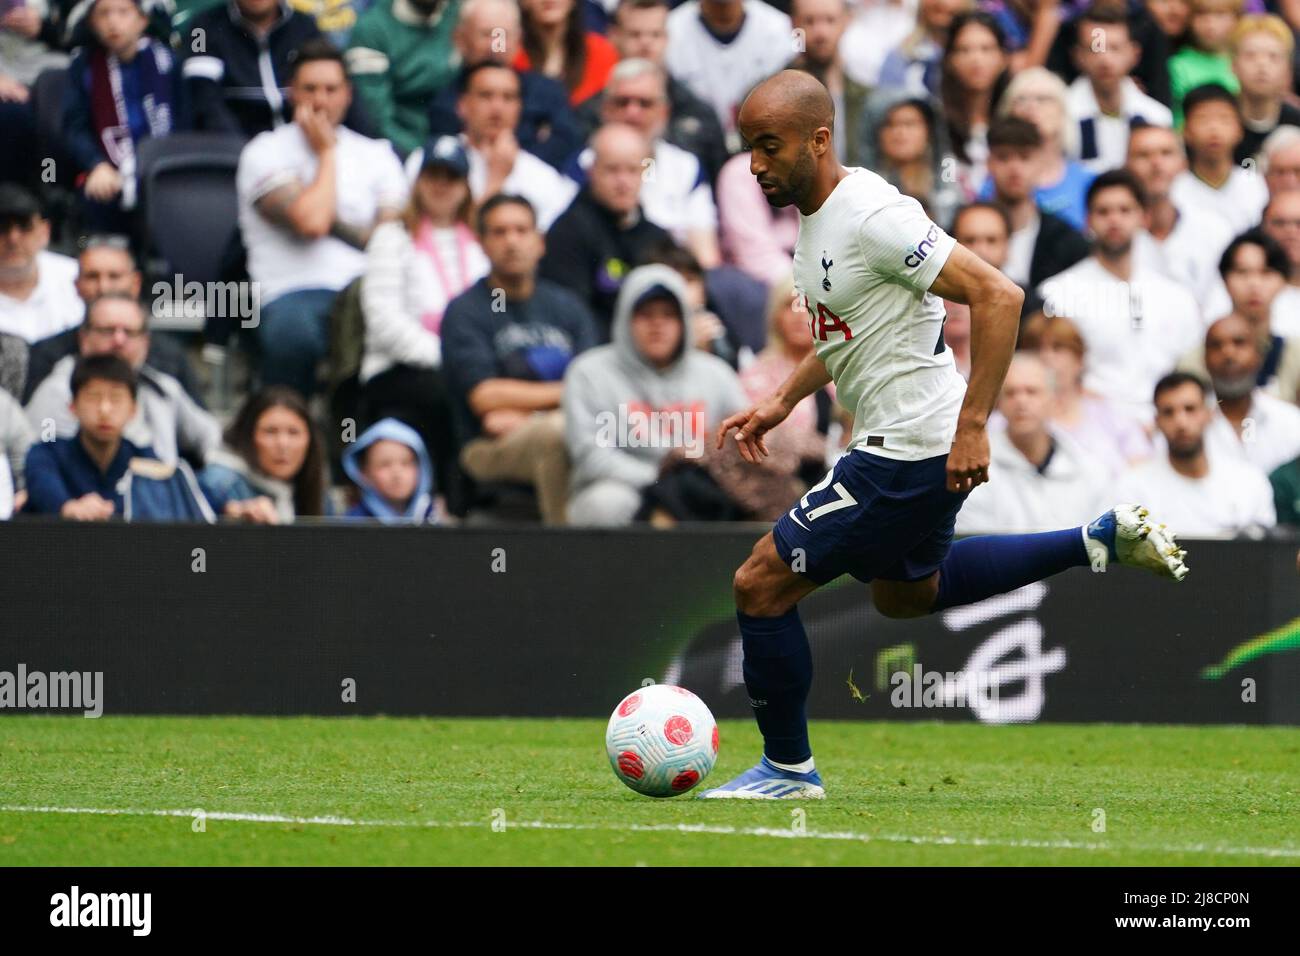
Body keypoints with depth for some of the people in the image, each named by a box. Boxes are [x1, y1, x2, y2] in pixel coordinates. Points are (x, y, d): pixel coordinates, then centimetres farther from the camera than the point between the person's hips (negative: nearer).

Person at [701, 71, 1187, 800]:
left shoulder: (872, 217, -24)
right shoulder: (818, 214, 6)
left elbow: (998, 297, -28)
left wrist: (973, 426, -30)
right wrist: (783, 402, 16)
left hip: (911, 453, -11)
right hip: (901, 444, 11)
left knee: (761, 585, -6)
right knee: (907, 595, 31)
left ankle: (789, 768, 10)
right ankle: (1103, 541, 30)